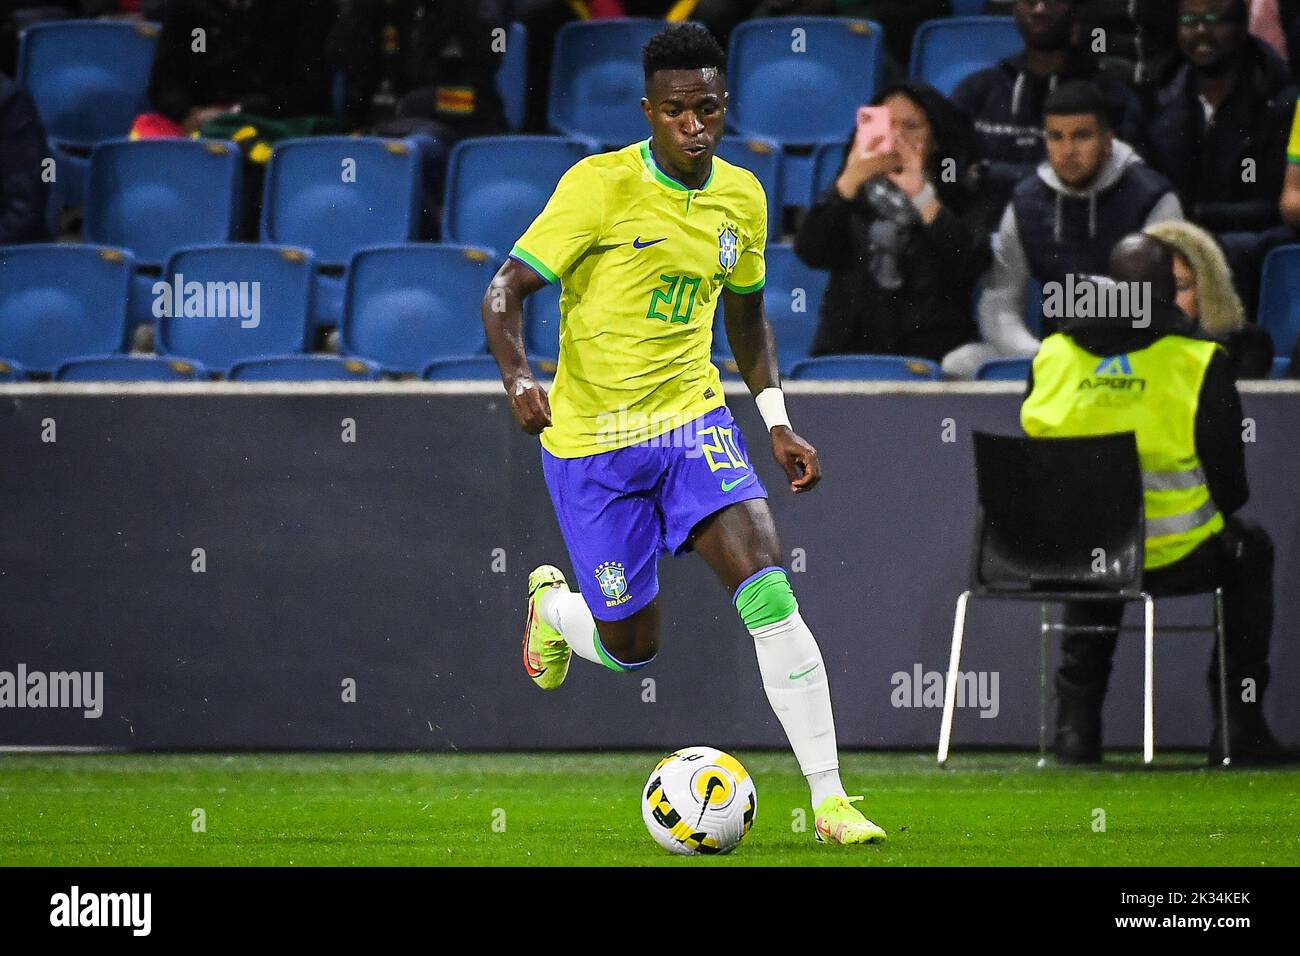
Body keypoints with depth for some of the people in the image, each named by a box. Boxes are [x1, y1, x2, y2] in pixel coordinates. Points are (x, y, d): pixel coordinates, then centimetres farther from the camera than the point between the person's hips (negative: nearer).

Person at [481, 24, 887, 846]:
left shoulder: (741, 198, 2)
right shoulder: (602, 186, -15)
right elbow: (506, 291, -14)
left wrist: (778, 421, 10)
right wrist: (517, 376, -33)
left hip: (693, 420, 3)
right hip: (590, 440, -3)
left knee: (768, 590, -18)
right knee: (631, 649, 4)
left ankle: (830, 799, -17)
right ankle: (553, 606, 42)